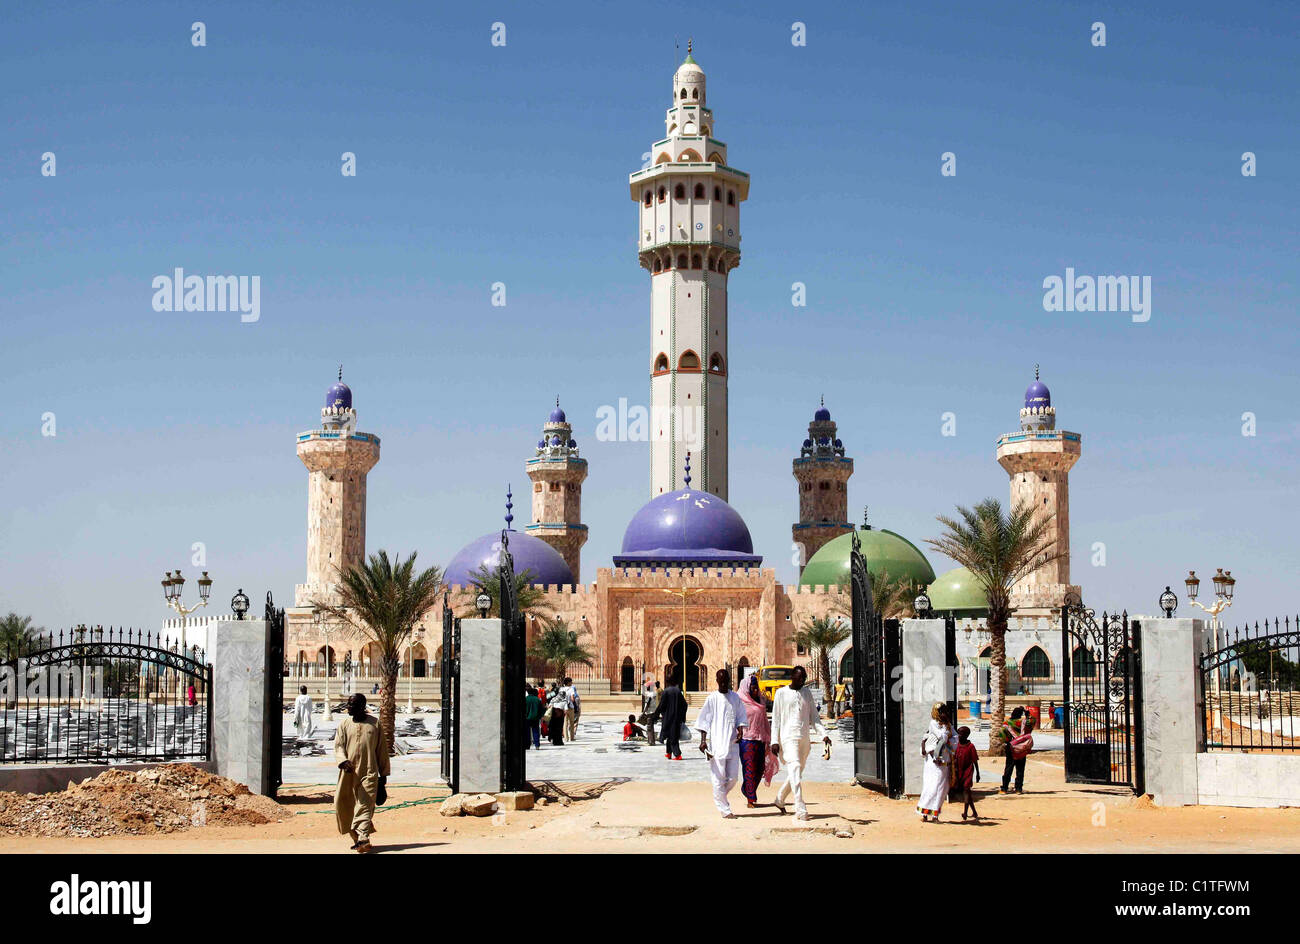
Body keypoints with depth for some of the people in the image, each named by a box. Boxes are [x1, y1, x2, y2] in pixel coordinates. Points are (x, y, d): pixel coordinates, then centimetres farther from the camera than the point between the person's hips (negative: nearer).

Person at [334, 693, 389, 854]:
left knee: (365, 805, -14)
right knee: (344, 805, 2)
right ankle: (356, 837, 19)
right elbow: (338, 746, 2)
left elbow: (382, 750, 11)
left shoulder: (374, 723, 7)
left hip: (369, 773, -2)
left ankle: (363, 838, -24)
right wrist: (343, 761, -19)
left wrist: (383, 774, 11)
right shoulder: (344, 724, 10)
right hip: (349, 773, 2)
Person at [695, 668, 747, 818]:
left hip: (732, 743, 3)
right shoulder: (712, 698, 1)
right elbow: (704, 720, 0)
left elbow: (740, 717, 13)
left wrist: (740, 731, -5)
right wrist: (703, 740, -8)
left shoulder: (735, 698, 10)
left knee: (733, 777, 1)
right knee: (719, 777, -5)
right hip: (716, 743, -3)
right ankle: (724, 809, 3)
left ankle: (720, 796, 28)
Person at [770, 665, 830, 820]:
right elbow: (776, 719, 2)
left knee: (796, 772, 9)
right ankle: (800, 808, -23)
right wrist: (775, 741, -6)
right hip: (788, 737, -5)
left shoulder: (807, 693, 14)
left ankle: (780, 799, 30)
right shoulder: (781, 693, 2)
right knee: (795, 768, -18)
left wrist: (824, 734, 0)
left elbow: (814, 716, 15)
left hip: (805, 738, 5)